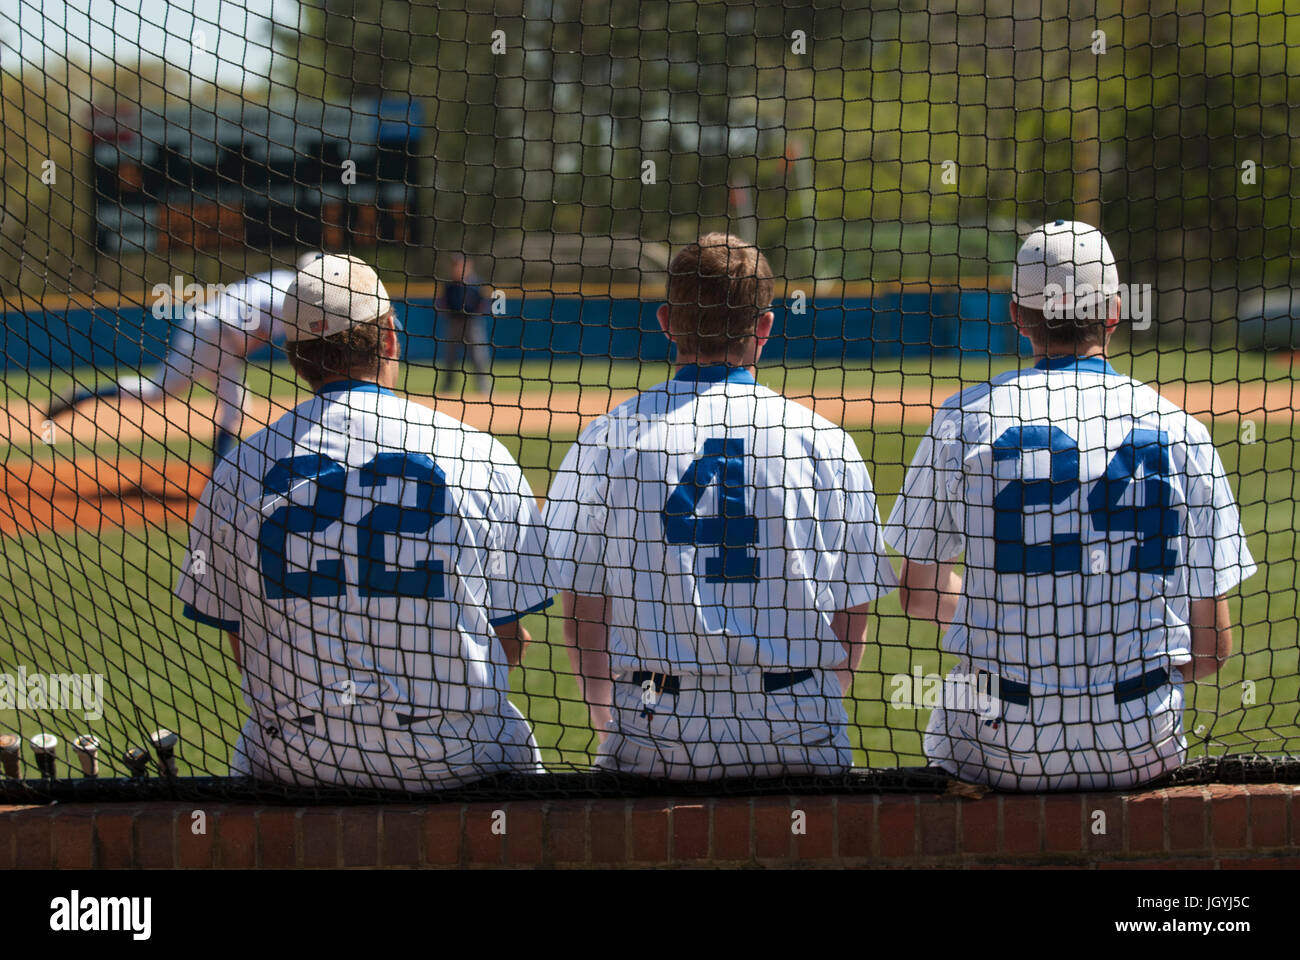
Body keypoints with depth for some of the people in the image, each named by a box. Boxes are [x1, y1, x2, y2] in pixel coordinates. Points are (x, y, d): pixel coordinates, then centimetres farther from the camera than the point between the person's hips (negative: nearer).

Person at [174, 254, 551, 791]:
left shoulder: (239, 468, 0)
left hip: (296, 763, 2)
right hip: (452, 756, -2)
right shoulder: (478, 454, -3)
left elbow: (242, 650, 4)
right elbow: (511, 640, 3)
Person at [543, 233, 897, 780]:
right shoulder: (825, 442, 1)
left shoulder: (607, 438, 0)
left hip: (656, 736, 0)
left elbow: (581, 605, 5)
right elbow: (851, 614, 7)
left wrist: (606, 716, 18)